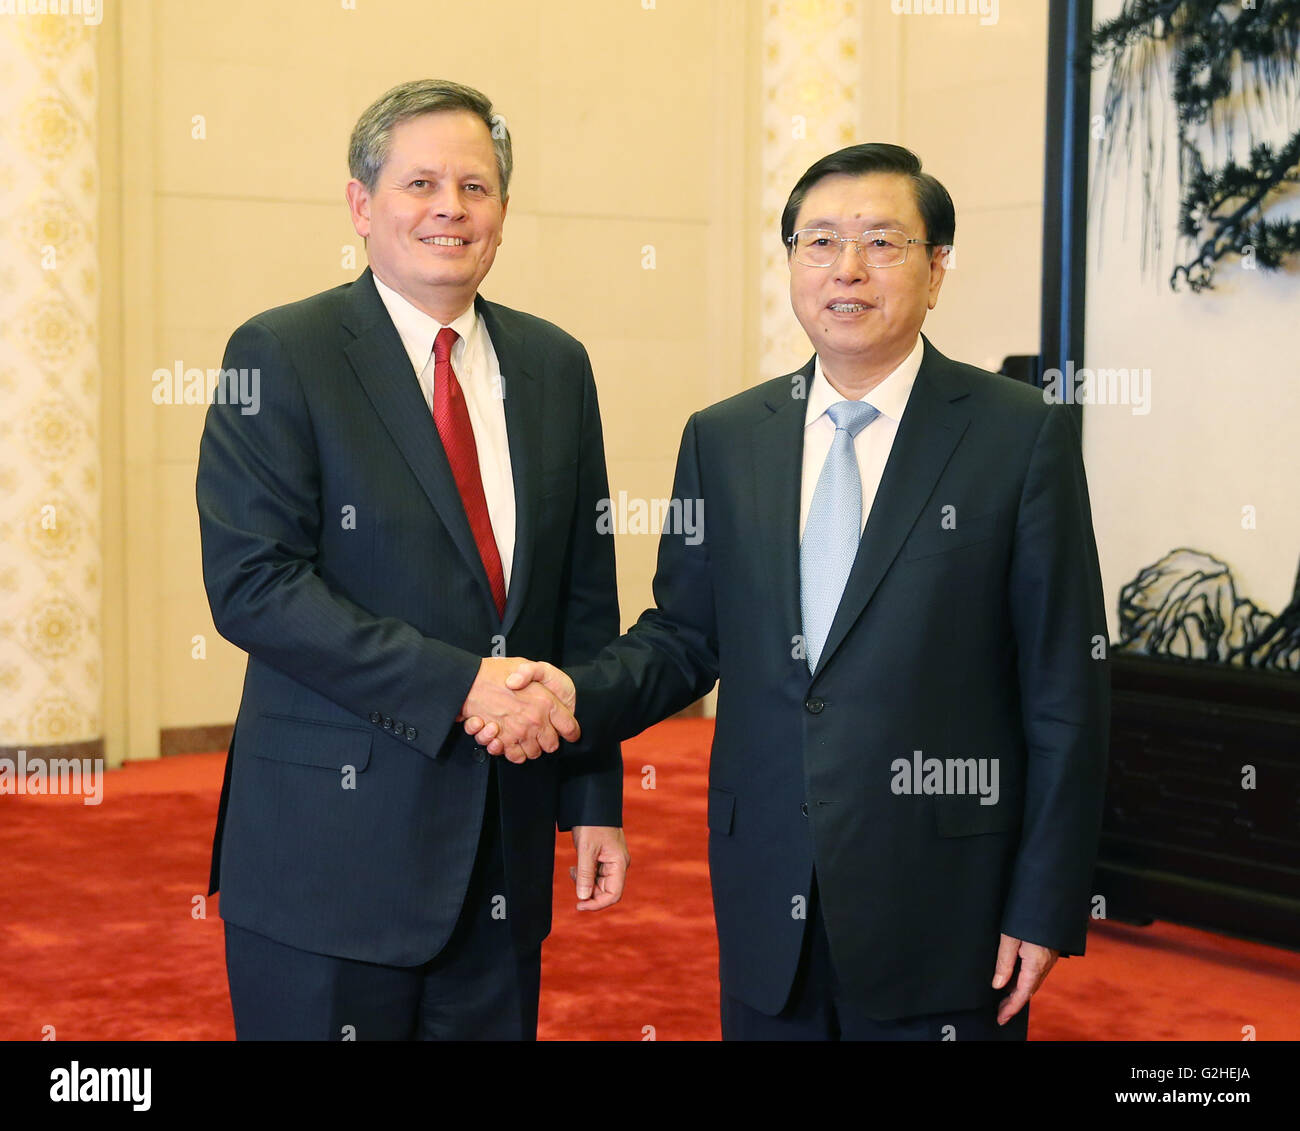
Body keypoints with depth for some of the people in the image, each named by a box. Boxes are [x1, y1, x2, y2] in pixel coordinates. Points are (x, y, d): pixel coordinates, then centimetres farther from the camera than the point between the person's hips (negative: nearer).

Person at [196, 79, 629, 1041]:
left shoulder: (554, 366, 9)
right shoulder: (281, 355, -6)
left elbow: (586, 595, 11)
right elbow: (253, 585, -15)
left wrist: (595, 797, 8)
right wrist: (459, 685, -19)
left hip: (505, 844, 5)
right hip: (332, 844, -4)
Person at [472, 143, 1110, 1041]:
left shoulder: (1022, 435, -5)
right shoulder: (723, 439, 7)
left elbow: (1066, 690, -5)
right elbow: (684, 635, 11)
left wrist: (1046, 909, -7)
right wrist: (580, 694, -10)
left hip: (941, 907, -3)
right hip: (767, 904, 3)